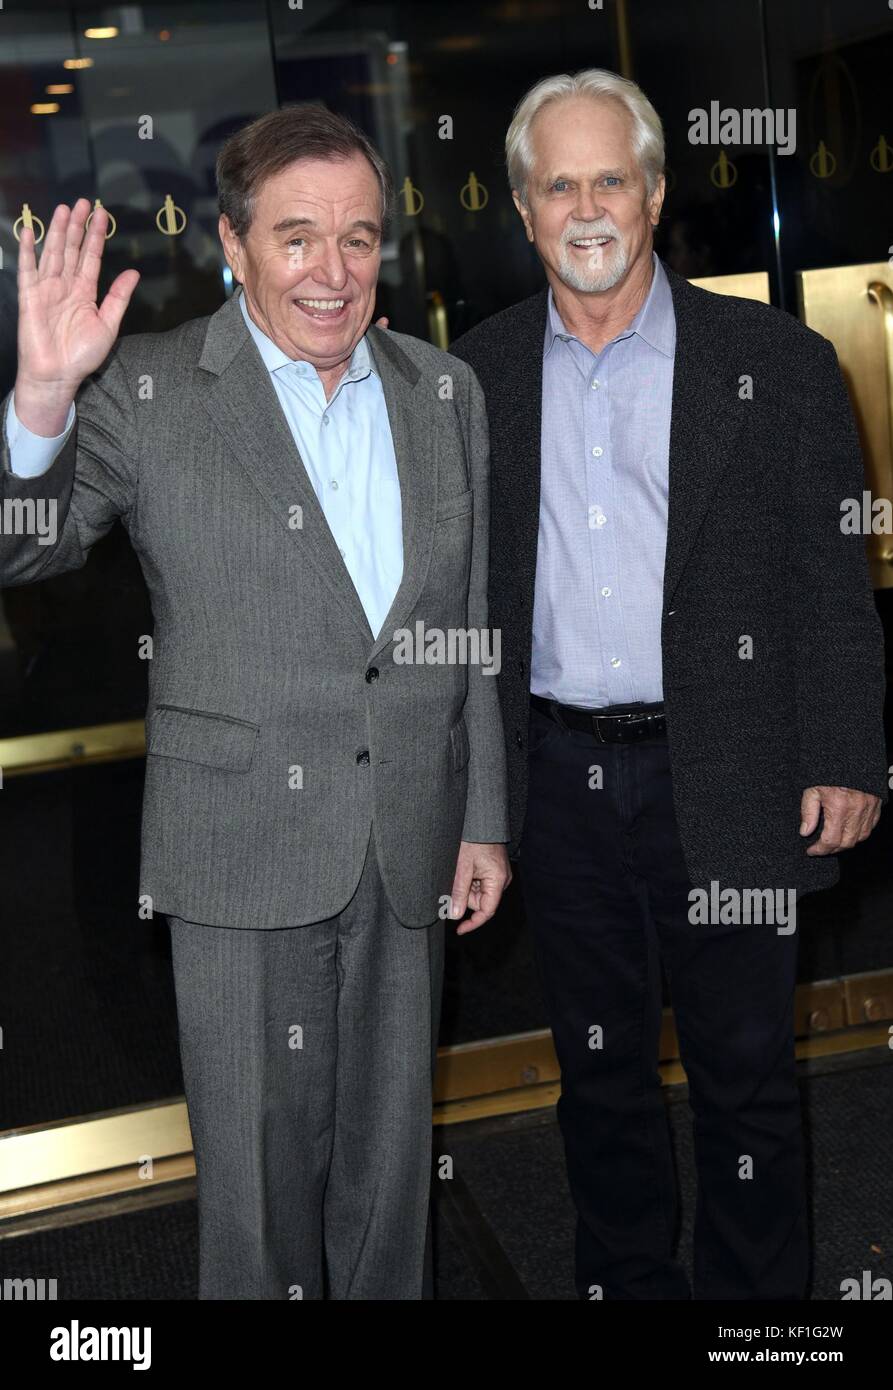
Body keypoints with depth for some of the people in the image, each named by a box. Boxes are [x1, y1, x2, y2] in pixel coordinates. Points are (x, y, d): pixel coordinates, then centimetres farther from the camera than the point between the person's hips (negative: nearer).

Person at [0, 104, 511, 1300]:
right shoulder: (147, 390, -5)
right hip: (245, 851, -3)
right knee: (263, 1156, 11)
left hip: (407, 853, 4)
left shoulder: (447, 393, 7)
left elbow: (476, 622, 9)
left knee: (390, 1147, 18)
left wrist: (485, 820, 9)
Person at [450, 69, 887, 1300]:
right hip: (558, 775, 3)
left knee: (745, 1076, 9)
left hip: (722, 782, -2)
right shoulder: (477, 377, 5)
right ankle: (625, 1282, 36)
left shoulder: (777, 363, -2)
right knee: (598, 1069, 17)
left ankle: (754, 1294, 30)